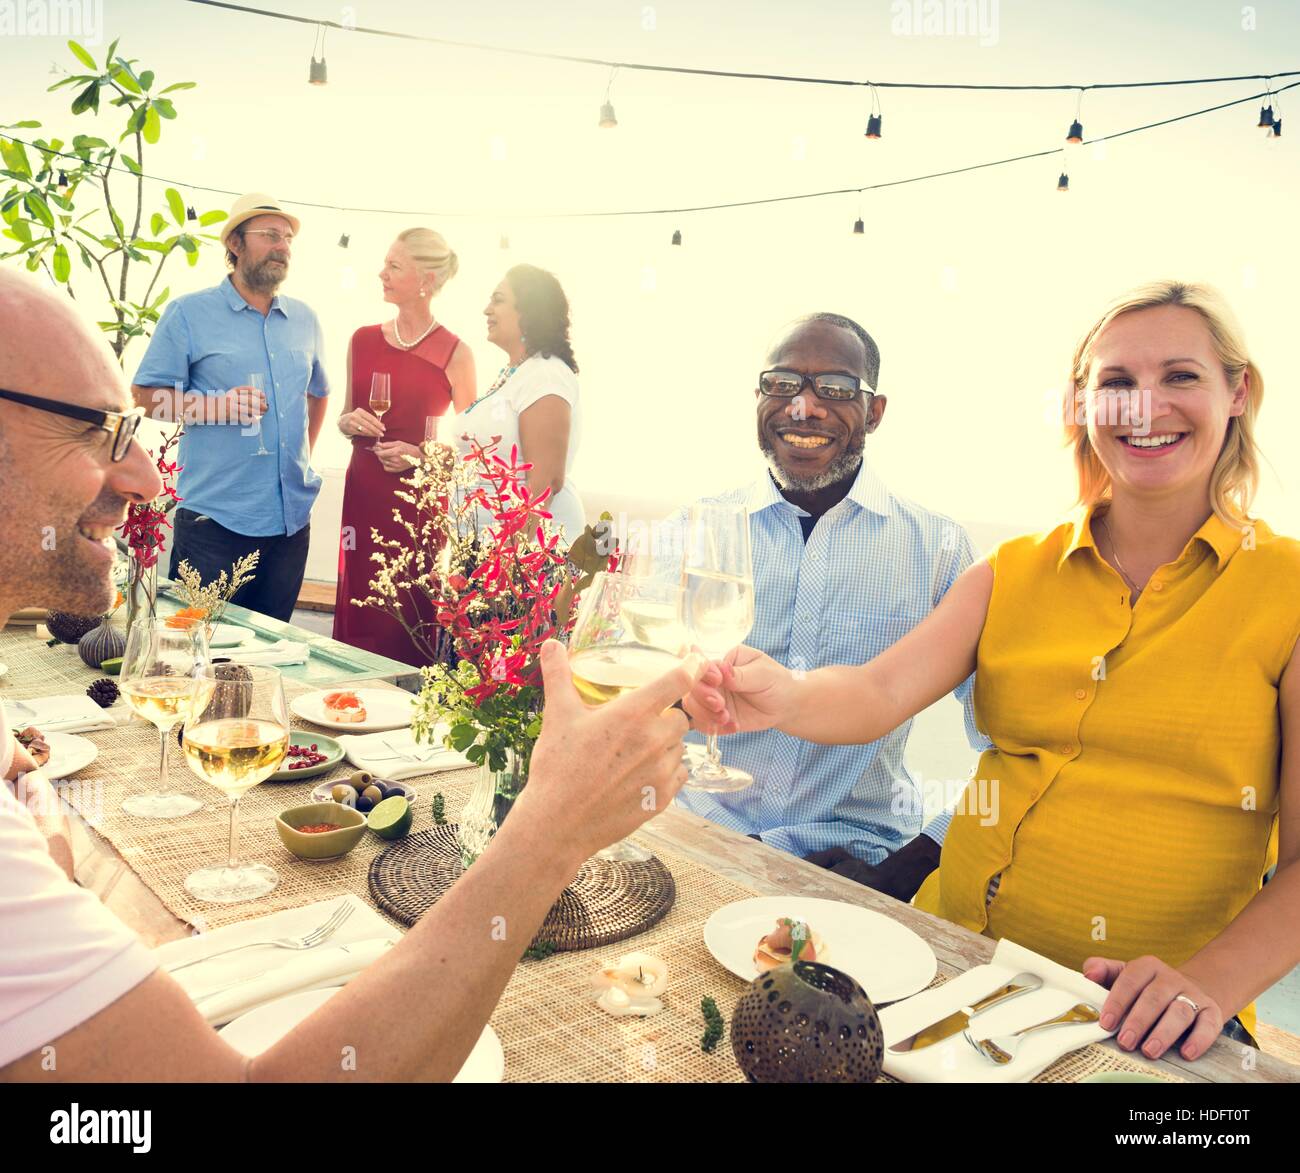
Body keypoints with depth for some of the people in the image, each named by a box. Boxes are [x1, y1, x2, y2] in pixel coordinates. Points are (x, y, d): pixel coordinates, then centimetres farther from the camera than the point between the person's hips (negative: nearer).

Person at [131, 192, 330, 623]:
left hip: (293, 518, 5)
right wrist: (219, 405, -18)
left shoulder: (304, 319, 13)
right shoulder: (189, 313, -1)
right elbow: (146, 395, -3)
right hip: (215, 518, -5)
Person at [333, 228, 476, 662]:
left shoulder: (455, 353, -4)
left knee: (413, 622, -2)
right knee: (360, 619, 6)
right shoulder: (363, 340, 9)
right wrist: (350, 423, -1)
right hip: (364, 493, 4)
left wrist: (419, 454, -16)